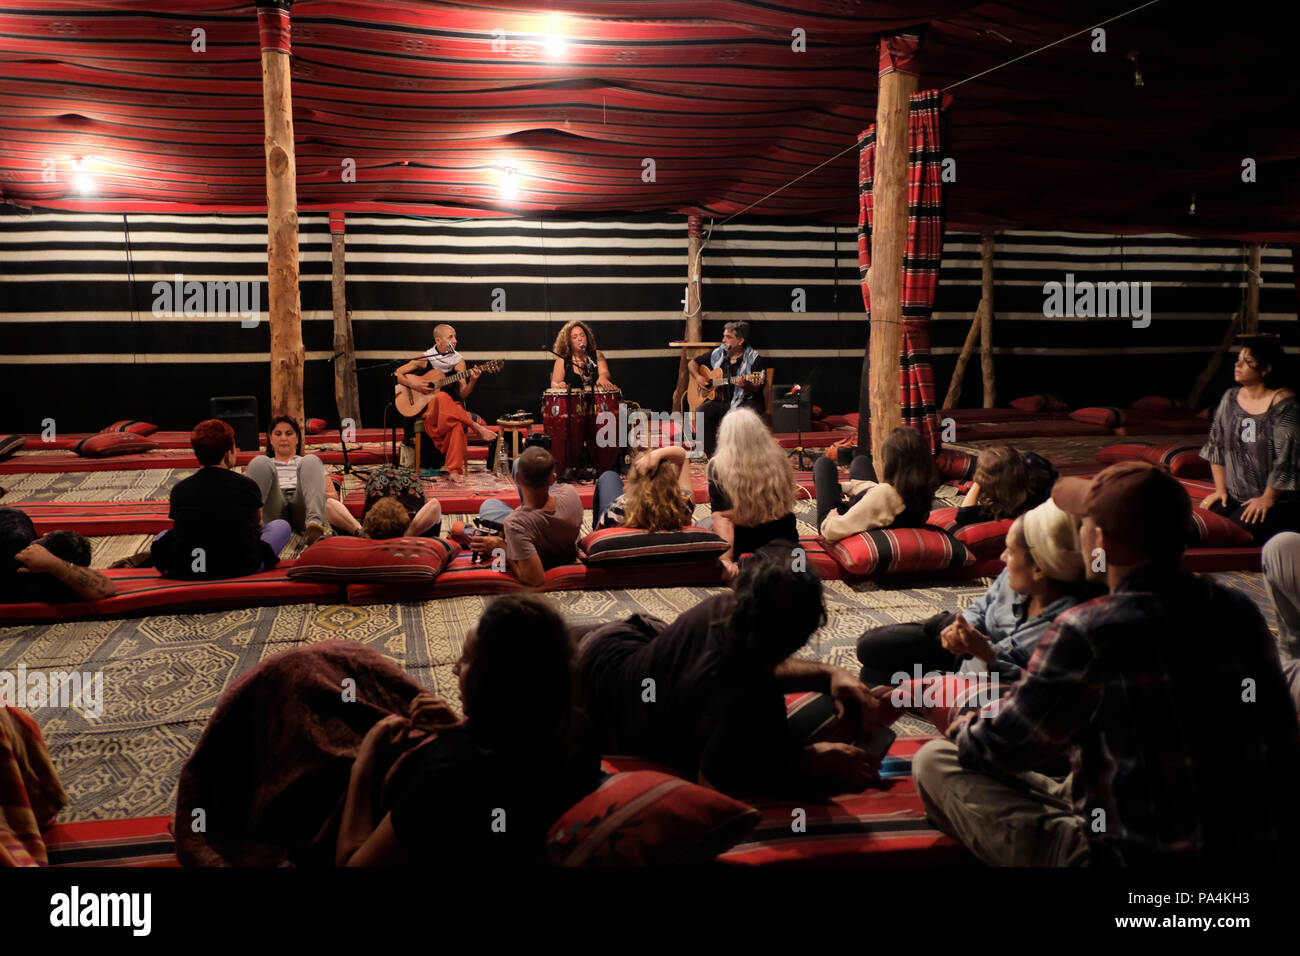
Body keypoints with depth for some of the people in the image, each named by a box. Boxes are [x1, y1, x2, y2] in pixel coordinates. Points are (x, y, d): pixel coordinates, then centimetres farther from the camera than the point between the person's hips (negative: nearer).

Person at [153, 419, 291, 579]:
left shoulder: (179, 489, -1)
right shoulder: (248, 486, -4)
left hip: (185, 572, 2)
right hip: (242, 570, -2)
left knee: (164, 536, 33)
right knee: (282, 525, 20)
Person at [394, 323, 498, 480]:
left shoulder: (458, 361, 9)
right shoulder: (425, 359, 4)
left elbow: (463, 394, 3)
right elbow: (397, 374, 6)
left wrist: (472, 382, -16)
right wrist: (414, 385, -9)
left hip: (453, 409, 1)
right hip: (430, 410, -1)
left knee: (458, 424, -38)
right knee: (441, 397, -39)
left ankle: (454, 469, -40)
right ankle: (476, 428, -28)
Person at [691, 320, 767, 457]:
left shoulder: (754, 358, -4)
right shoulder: (718, 354, 10)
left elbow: (756, 389, -11)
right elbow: (693, 363, 22)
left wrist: (746, 386, -33)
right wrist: (697, 377, 2)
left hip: (746, 400, -4)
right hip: (720, 400, 4)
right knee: (701, 413, -24)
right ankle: (712, 455, -15)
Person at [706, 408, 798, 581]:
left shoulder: (718, 467, -20)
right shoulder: (778, 458, -10)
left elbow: (722, 517, -28)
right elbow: (788, 500, 6)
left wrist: (726, 559, -33)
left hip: (743, 547, -4)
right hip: (785, 540, 4)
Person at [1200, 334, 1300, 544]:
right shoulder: (1230, 398, 9)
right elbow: (1217, 445, 13)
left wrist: (1268, 499, -14)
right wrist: (1220, 489, 8)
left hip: (1280, 501, -6)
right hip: (1235, 496, 6)